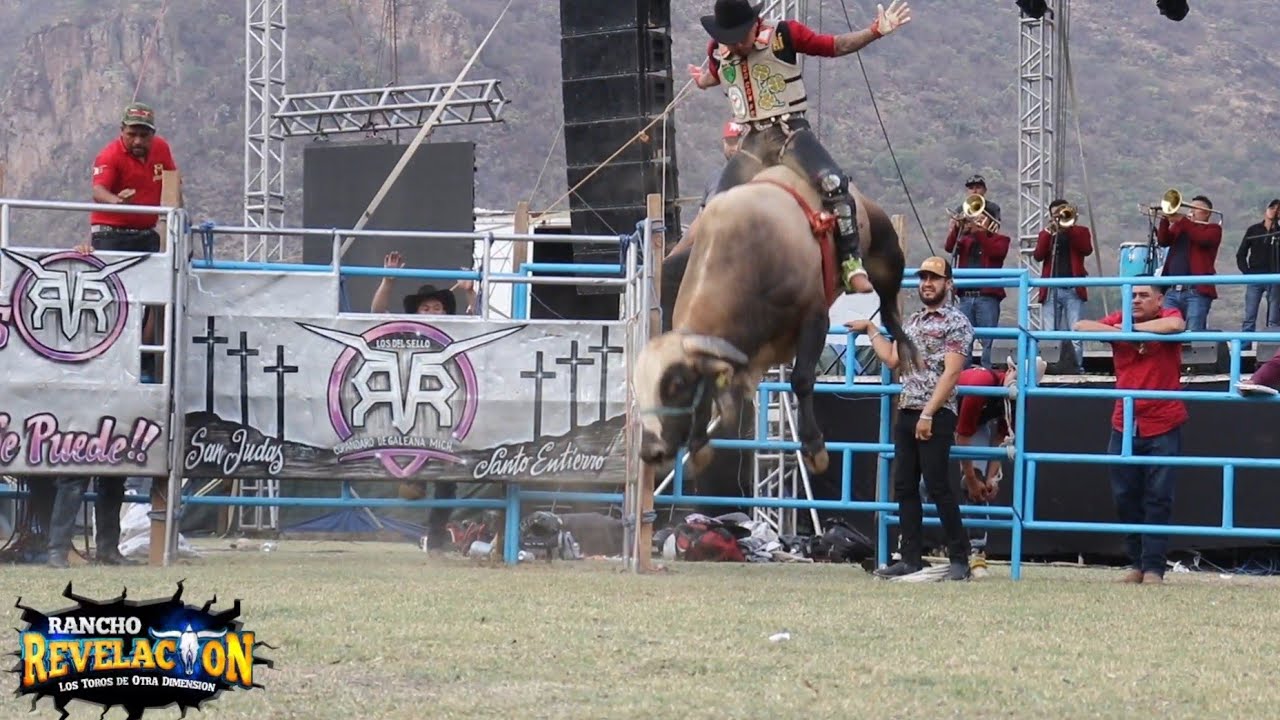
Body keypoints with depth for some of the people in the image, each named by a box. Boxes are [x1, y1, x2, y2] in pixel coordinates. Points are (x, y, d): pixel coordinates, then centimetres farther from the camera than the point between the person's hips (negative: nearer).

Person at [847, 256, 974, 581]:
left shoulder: (956, 322, -4)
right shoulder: (913, 322, 20)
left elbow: (951, 373, -12)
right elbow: (893, 358, 17)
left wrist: (928, 414, -17)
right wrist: (870, 330, 26)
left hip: (936, 416, -8)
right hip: (906, 414, 8)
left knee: (938, 487, -10)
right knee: (904, 487, 5)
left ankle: (960, 559, -5)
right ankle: (912, 558, 9)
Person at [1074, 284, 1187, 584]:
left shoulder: (1166, 317, -4)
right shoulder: (1119, 320, 7)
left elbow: (1175, 325, -27)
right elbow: (1081, 327, -3)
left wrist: (1133, 328, -16)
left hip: (1163, 427, -4)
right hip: (1124, 426, 4)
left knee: (1158, 499, -3)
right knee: (1126, 497, 6)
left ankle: (1153, 567, -1)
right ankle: (1137, 562, 16)